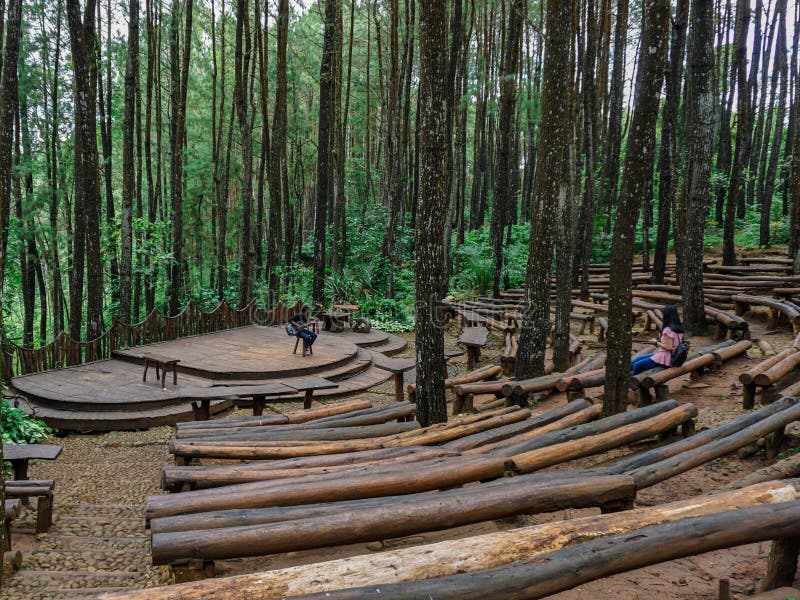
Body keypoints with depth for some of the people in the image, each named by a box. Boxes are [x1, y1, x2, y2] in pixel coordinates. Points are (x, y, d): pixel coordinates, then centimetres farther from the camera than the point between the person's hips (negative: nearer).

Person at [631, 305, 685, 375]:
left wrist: (656, 342, -10)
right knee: (637, 360, 19)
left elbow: (669, 347, -24)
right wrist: (659, 342, 9)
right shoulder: (679, 329, 6)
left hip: (664, 359, -10)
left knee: (636, 366, -3)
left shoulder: (668, 330, -21)